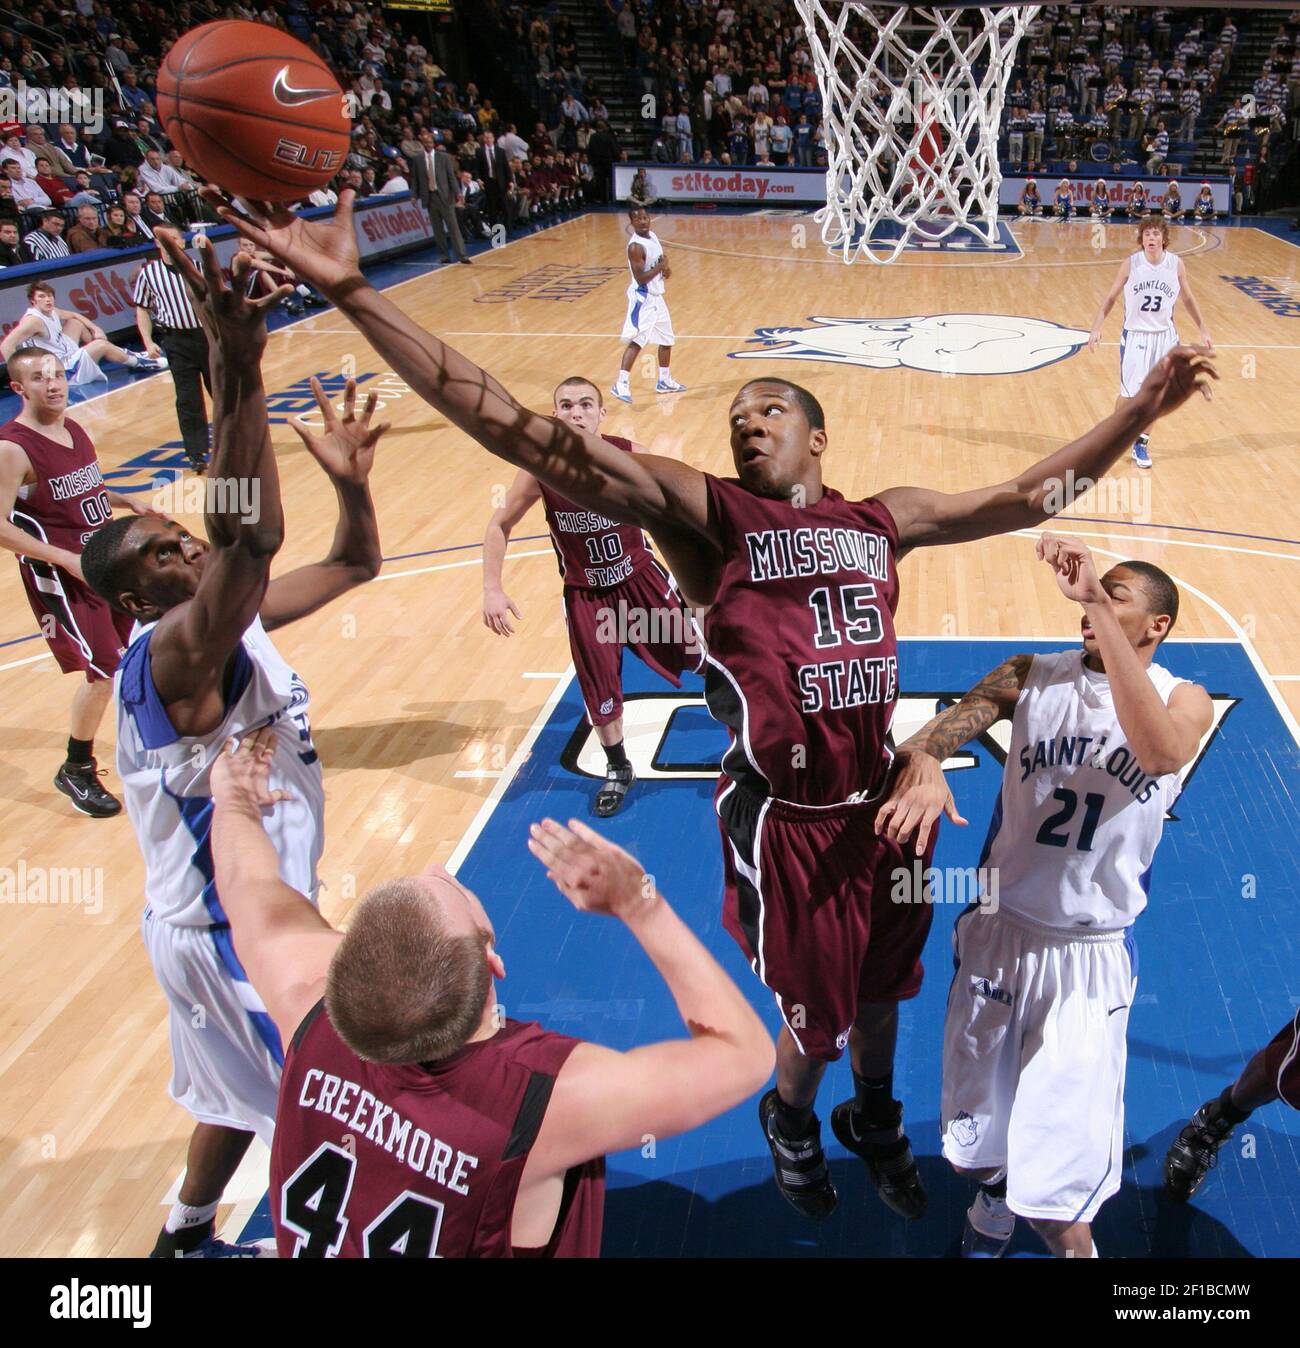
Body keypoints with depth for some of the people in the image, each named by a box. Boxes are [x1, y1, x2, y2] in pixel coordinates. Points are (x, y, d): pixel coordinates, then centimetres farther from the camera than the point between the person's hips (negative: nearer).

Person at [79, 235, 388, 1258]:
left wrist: (351, 482, -11)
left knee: (246, 1093, 27)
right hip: (232, 932, -9)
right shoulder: (172, 651, -28)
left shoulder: (232, 621, 0)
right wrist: (237, 369, -57)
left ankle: (187, 1239, 49)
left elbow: (355, 563, 8)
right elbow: (250, 537, -49)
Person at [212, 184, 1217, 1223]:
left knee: (881, 986, 24)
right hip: (784, 820, -4)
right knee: (816, 1019, 14)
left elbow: (1029, 495, 16)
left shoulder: (884, 519, 6)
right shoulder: (702, 509, -10)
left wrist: (1140, 410, 12)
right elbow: (517, 432, -21)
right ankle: (790, 1121, 49)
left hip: (881, 801, 5)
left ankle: (875, 1122, 56)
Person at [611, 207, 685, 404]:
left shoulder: (652, 235, 6)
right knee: (636, 340, -17)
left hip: (656, 296, 9)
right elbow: (640, 279, -25)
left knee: (667, 339, 18)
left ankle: (664, 381, 30)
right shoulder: (636, 246, -21)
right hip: (642, 298, -9)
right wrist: (660, 267, -22)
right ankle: (621, 384, -18)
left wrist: (666, 269, -2)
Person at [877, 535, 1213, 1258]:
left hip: (1092, 955, -2)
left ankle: (1077, 1247, 29)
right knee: (976, 1150, 19)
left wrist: (1099, 607, -35)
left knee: (1056, 1201, -4)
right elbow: (926, 735, -11)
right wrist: (924, 765, -36)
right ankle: (993, 1211, 52)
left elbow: (1161, 752, -31)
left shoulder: (1184, 698, -6)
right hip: (998, 933, 2)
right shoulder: (1032, 676, -1)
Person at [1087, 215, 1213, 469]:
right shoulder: (1130, 264, -10)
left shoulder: (1176, 264, -5)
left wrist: (1203, 330, 8)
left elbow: (1188, 299, 8)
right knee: (1130, 393, 0)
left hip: (1164, 336, 2)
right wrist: (1096, 328, -10)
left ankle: (1141, 442, 20)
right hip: (1135, 335, -2)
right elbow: (1111, 297, -1)